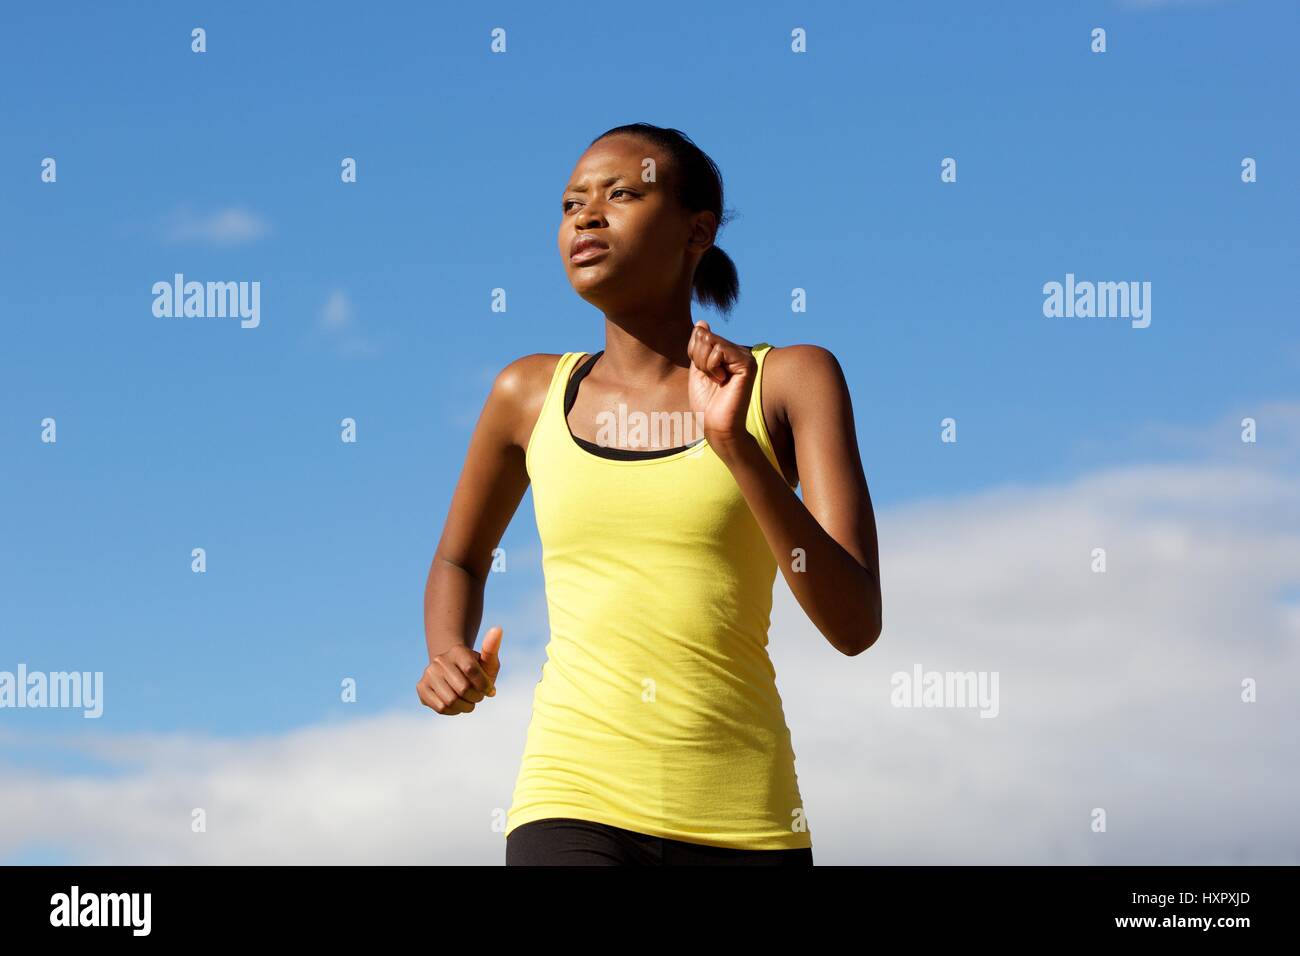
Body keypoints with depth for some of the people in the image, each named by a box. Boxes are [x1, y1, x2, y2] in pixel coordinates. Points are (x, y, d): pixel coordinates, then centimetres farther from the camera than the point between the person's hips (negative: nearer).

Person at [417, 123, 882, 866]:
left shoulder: (791, 382, 3)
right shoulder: (531, 395, 9)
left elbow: (856, 625, -7)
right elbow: (460, 559, 28)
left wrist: (734, 443, -17)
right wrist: (450, 661, 6)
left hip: (743, 825, 1)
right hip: (574, 809, 0)